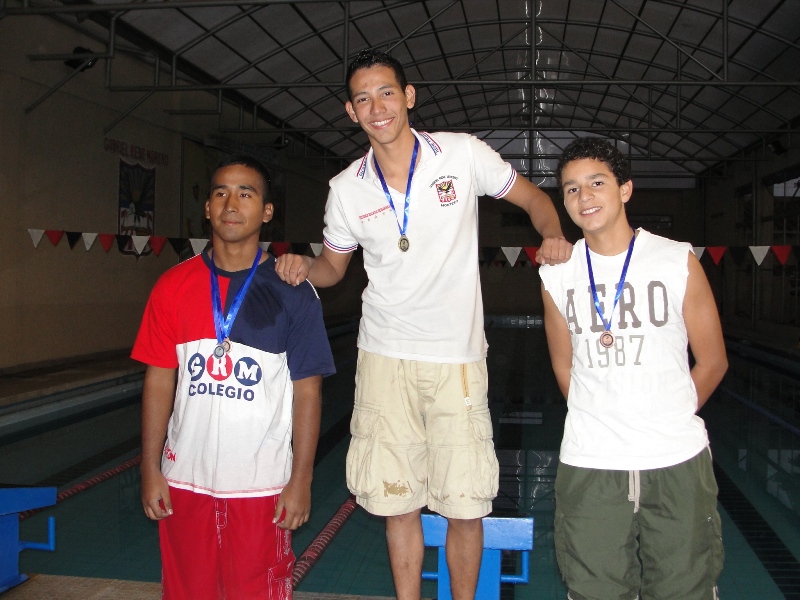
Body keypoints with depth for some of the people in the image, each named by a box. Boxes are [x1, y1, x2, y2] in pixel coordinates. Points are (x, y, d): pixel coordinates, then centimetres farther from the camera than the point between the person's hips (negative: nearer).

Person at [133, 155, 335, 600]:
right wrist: (151, 468, 2)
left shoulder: (293, 292, -5)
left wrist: (301, 480, -7)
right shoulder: (174, 286, 2)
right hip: (185, 480, 3)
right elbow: (159, 379, 4)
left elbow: (307, 389, -4)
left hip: (262, 484, -2)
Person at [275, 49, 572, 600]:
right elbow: (333, 265, 15)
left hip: (457, 358, -2)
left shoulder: (463, 154, -4)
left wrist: (554, 236, -14)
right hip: (384, 358, 2)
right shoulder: (347, 189, 3)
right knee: (397, 502, 11)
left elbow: (534, 198, 7)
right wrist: (303, 266, -7)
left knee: (465, 505, 1)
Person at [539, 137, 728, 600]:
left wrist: (666, 424, 9)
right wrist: (602, 424, 10)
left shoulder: (678, 261, -1)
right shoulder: (557, 275, 3)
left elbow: (713, 361, 5)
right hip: (588, 464, 1)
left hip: (678, 462, -1)